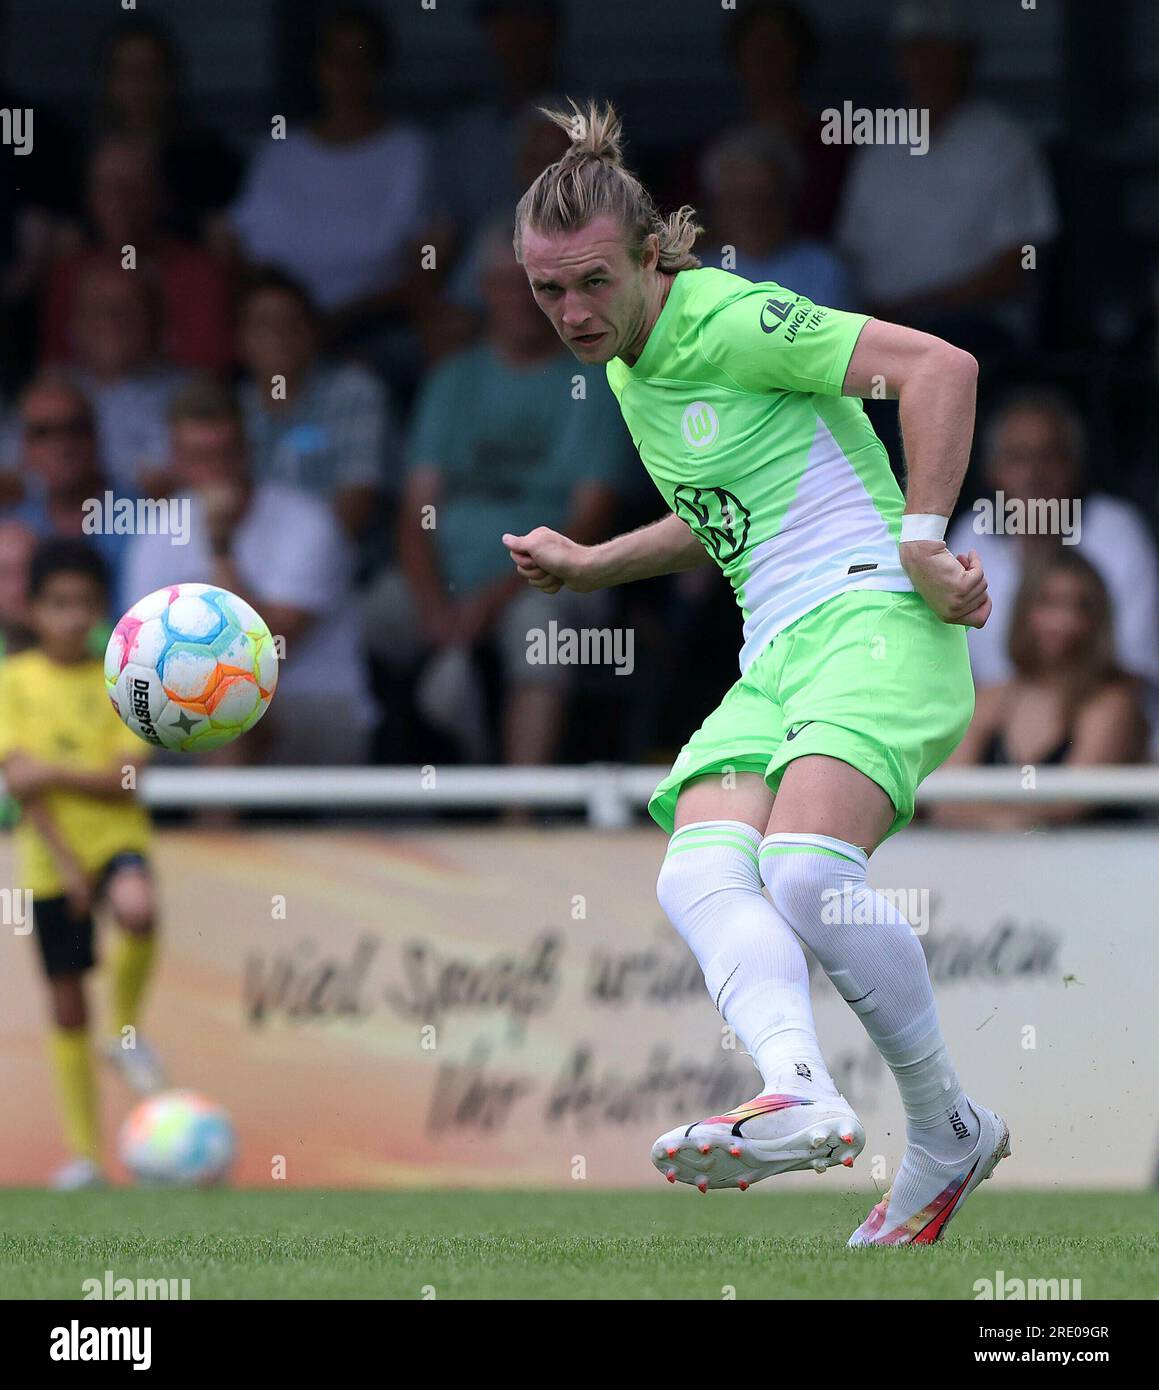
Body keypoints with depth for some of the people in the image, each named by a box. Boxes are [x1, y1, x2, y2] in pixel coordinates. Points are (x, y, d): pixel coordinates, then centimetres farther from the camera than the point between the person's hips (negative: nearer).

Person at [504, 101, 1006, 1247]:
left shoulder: (727, 321, -7)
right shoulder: (628, 368, 21)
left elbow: (941, 366, -12)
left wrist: (921, 540, -15)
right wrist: (589, 566, 31)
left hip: (871, 619, -8)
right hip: (771, 658, 8)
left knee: (807, 870, -29)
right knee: (699, 873, -21)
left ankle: (947, 1131, -12)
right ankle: (798, 1093, -46)